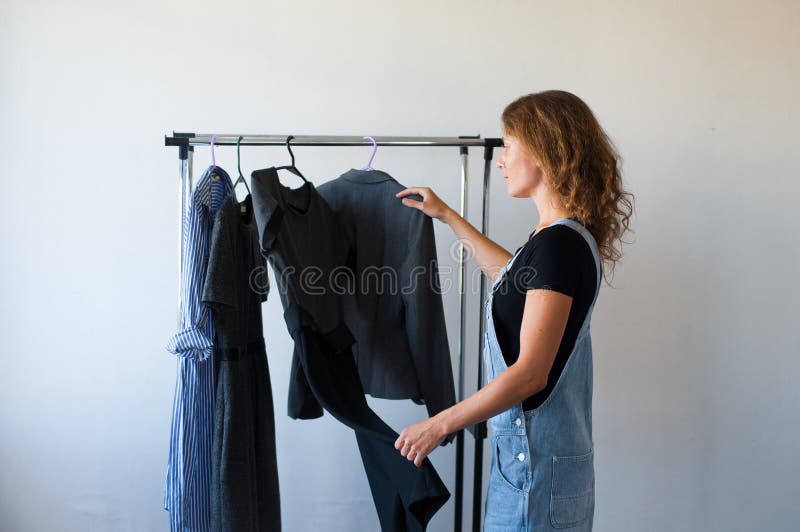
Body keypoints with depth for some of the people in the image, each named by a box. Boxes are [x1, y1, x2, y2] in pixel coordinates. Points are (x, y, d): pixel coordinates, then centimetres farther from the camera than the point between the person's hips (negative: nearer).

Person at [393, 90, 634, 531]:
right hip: (525, 448, 9)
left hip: (536, 460, -9)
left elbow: (530, 372, -22)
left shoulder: (559, 243, -20)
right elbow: (514, 277, 31)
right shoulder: (562, 237, 9)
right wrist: (448, 217, 33)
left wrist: (438, 426, -14)